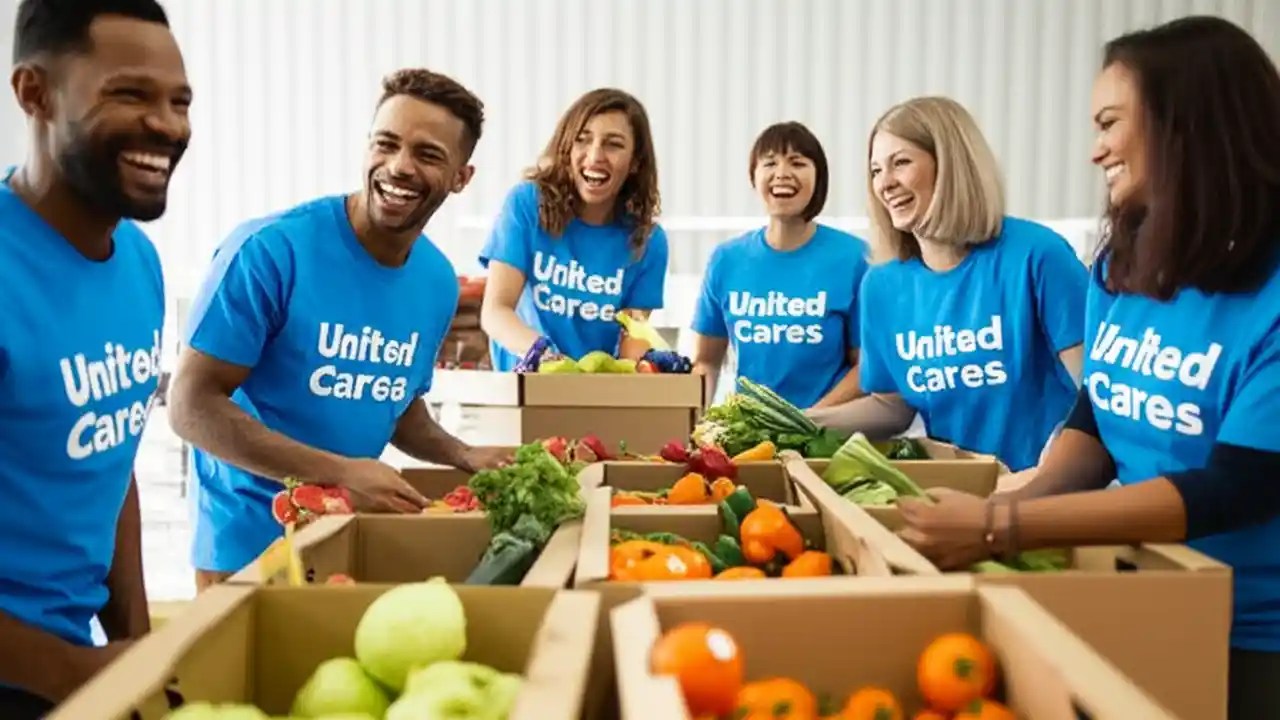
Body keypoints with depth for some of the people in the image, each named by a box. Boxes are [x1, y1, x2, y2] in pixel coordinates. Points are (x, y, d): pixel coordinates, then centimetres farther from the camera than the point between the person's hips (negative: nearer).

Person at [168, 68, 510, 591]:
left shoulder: (438, 281, -2)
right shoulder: (270, 249, -20)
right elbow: (192, 406, -21)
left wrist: (465, 456, -6)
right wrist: (340, 473, -27)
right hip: (251, 540, -6)